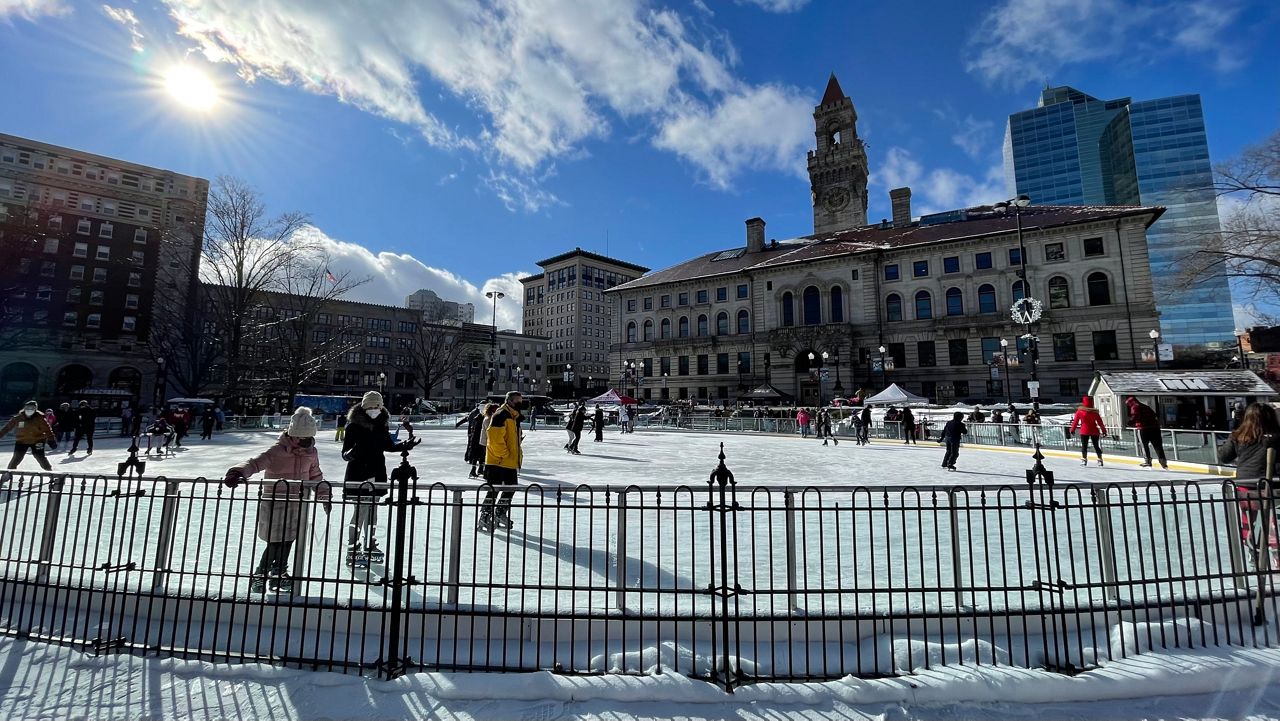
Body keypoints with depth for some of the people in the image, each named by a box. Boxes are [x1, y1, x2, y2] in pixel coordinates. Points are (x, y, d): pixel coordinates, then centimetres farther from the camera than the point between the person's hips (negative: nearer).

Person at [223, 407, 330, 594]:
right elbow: (255, 463, -29)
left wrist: (325, 497, 16)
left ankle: (279, 575, 34)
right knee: (276, 544, -2)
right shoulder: (277, 452, -17)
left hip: (297, 505, 5)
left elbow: (315, 476, 13)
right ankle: (259, 577, 22)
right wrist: (238, 472, -50)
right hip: (275, 504, -5)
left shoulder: (311, 453, 1)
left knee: (288, 541, 15)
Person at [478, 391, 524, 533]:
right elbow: (495, 438, -24)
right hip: (497, 461, -10)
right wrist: (504, 455, -18)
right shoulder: (501, 416, -16)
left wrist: (518, 455, 17)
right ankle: (484, 518, 4)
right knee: (494, 490, -6)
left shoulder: (514, 417, 15)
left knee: (511, 488, 15)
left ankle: (500, 515, 30)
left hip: (511, 462, 10)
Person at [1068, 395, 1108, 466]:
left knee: (1084, 446, 3)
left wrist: (1072, 430, 8)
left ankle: (1084, 460, 1)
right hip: (1095, 431, 2)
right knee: (1096, 446, 12)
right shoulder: (1095, 412, -3)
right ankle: (1100, 460, 15)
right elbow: (1100, 422, 1)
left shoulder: (1079, 411, -6)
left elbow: (1075, 421, 0)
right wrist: (1104, 430, 10)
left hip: (1084, 431, -2)